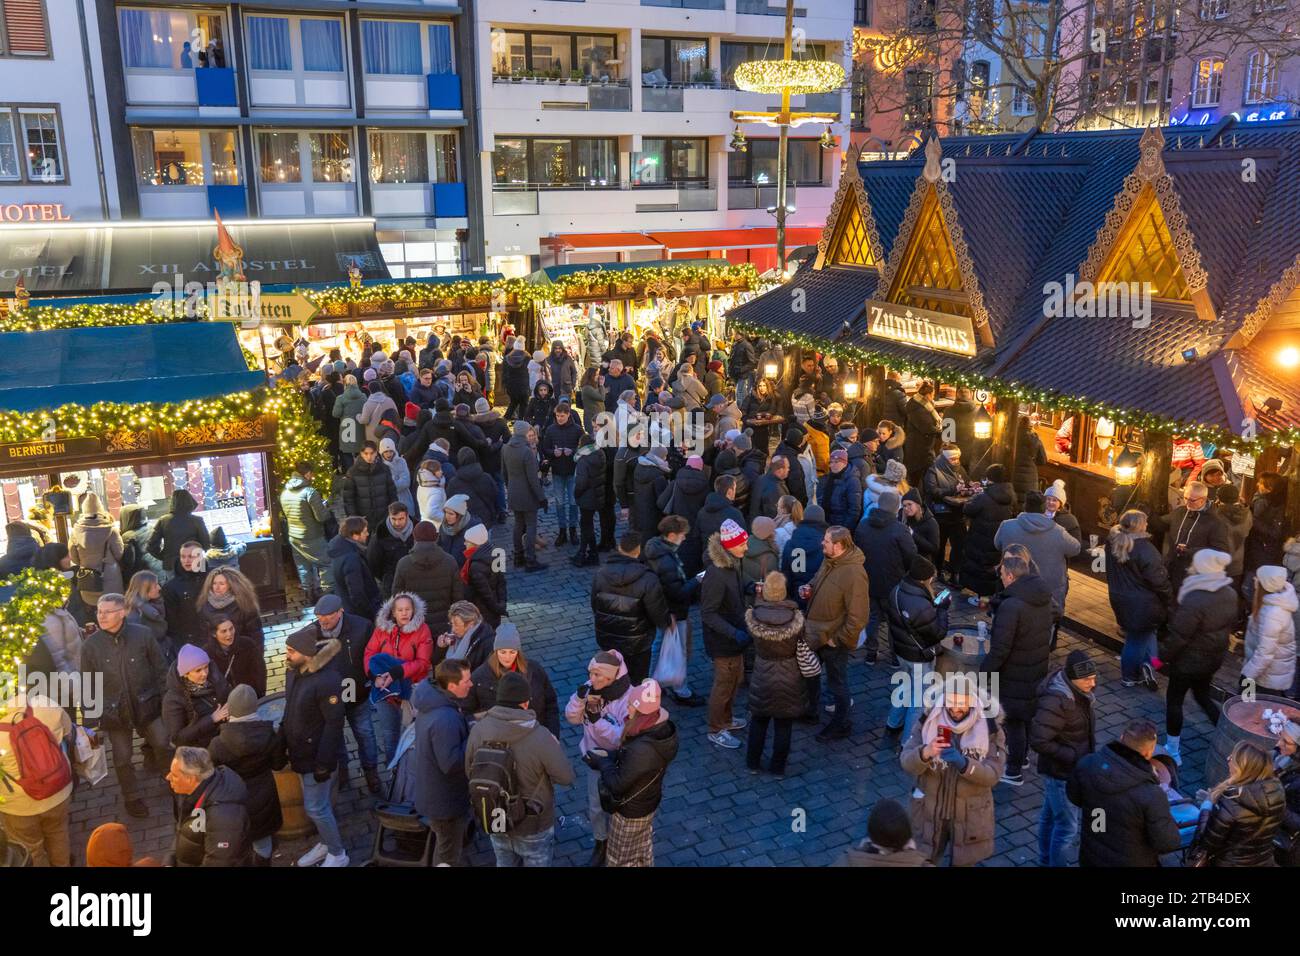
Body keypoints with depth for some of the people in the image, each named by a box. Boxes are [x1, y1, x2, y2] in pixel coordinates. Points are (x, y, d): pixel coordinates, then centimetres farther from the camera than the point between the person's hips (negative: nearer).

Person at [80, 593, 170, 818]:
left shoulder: (142, 635, -12)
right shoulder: (90, 645, -11)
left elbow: (160, 668, -1)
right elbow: (87, 685, -2)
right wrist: (89, 720, -1)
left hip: (146, 705, 0)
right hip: (115, 710, 0)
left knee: (164, 745, 8)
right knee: (122, 758, 11)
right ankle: (132, 798, 33)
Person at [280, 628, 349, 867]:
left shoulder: (326, 681, -28)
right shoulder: (293, 671, -2)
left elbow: (334, 723, -24)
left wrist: (324, 762, -21)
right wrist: (283, 743, 12)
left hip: (316, 754, -8)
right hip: (300, 751, 8)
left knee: (315, 807, 3)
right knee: (318, 803, 22)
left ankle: (338, 854, 22)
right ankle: (326, 843, 41)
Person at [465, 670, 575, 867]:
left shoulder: (478, 730, -18)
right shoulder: (541, 738, -31)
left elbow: (470, 772, -3)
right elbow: (566, 777, -18)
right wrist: (556, 748, -2)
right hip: (533, 826, -3)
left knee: (505, 864, 27)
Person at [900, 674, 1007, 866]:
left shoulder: (990, 728, -13)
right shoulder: (928, 722, -12)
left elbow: (992, 775, -19)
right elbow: (907, 764, -17)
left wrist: (963, 763, -37)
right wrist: (925, 753, -38)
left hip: (970, 815, 0)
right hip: (930, 811, 1)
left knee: (963, 862, 18)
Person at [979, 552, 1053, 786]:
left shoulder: (1011, 606, -29)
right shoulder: (1043, 597, -1)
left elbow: (1000, 649, -27)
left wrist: (983, 671, -15)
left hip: (1015, 676, -8)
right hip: (1037, 670, 8)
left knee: (1013, 721, 6)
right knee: (1027, 715, 25)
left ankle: (1013, 772, 18)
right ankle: (1022, 756, 43)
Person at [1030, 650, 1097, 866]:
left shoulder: (1077, 690, -6)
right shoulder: (1057, 701, -32)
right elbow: (1038, 741, -31)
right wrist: (1074, 757, -25)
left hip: (1071, 766, 9)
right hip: (1062, 771, -9)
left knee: (1050, 815, 24)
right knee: (1067, 826, 3)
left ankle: (1046, 860, 41)